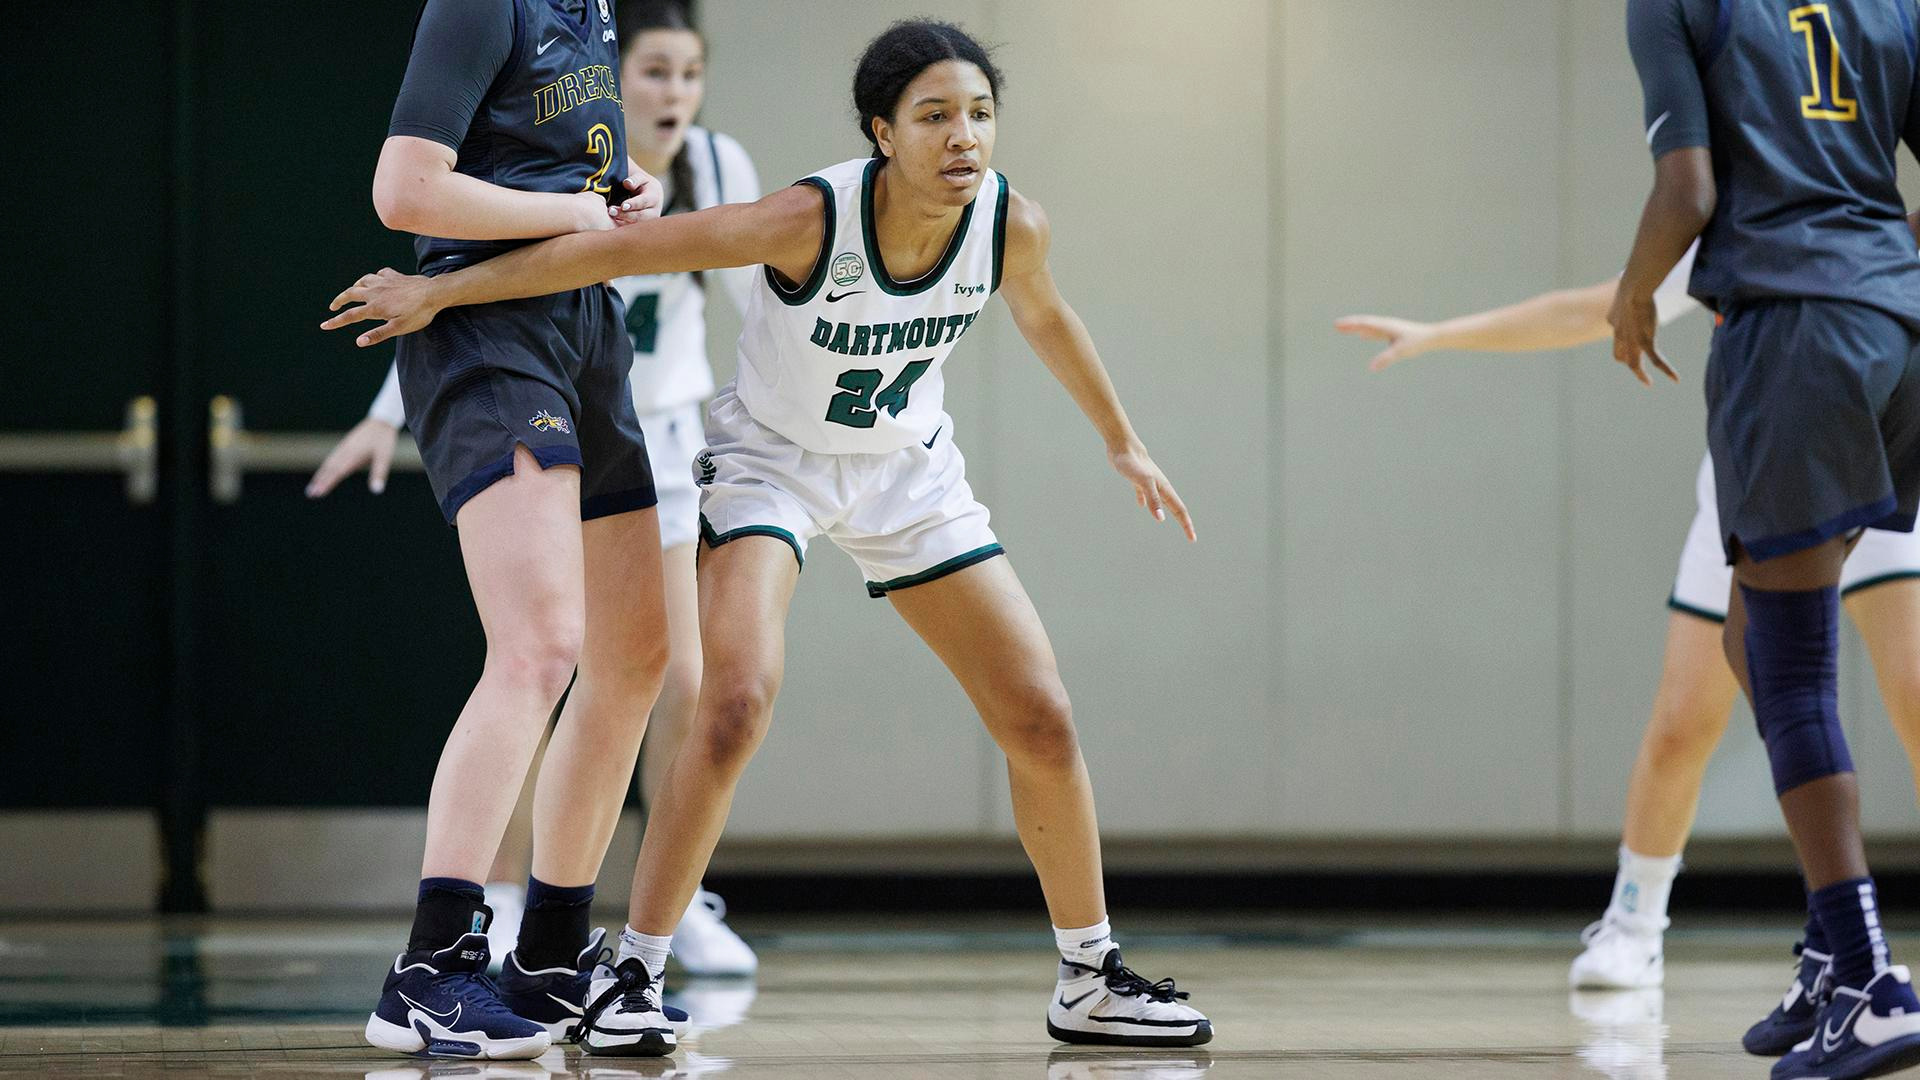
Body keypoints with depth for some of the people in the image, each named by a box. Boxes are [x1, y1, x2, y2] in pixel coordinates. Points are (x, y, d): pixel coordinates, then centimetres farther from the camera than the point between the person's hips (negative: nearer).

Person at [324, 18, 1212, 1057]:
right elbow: (625, 247, -27)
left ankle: (1088, 981, 18)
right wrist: (437, 294, -22)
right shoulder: (812, 218, -32)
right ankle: (631, 975, -14)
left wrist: (1121, 442, 19)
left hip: (908, 468, 5)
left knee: (1041, 719, 0)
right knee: (738, 701, -26)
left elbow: (1042, 316, 6)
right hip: (771, 457, -4)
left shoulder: (1012, 224, -19)